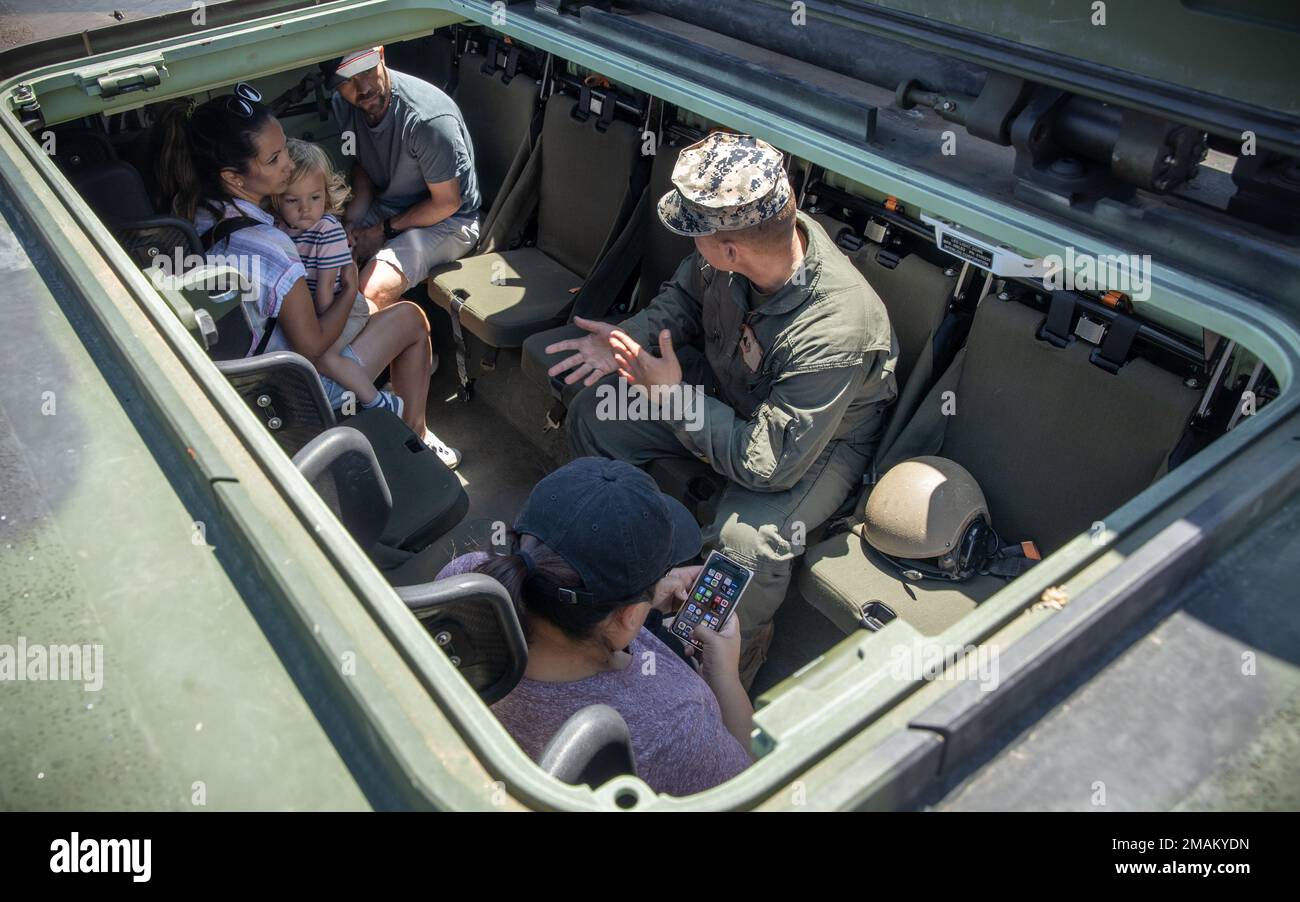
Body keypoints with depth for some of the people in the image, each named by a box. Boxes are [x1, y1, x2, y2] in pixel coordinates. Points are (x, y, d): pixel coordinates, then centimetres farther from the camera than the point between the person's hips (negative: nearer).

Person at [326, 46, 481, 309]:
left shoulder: (429, 118, -29)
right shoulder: (343, 103, -7)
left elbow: (447, 203, -19)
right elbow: (361, 165, 9)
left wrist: (383, 232, -13)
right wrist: (351, 220, -10)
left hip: (447, 220, -7)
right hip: (384, 206, 7)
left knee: (372, 291, -28)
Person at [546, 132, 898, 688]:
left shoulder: (834, 333, -40)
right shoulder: (769, 228, -21)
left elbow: (770, 463, -34)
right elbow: (685, 296, 2)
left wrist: (674, 395, -30)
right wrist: (629, 339, -16)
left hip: (820, 441, -7)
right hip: (726, 387, 7)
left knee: (746, 542, -34)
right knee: (594, 414, 0)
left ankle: (727, 671, 0)